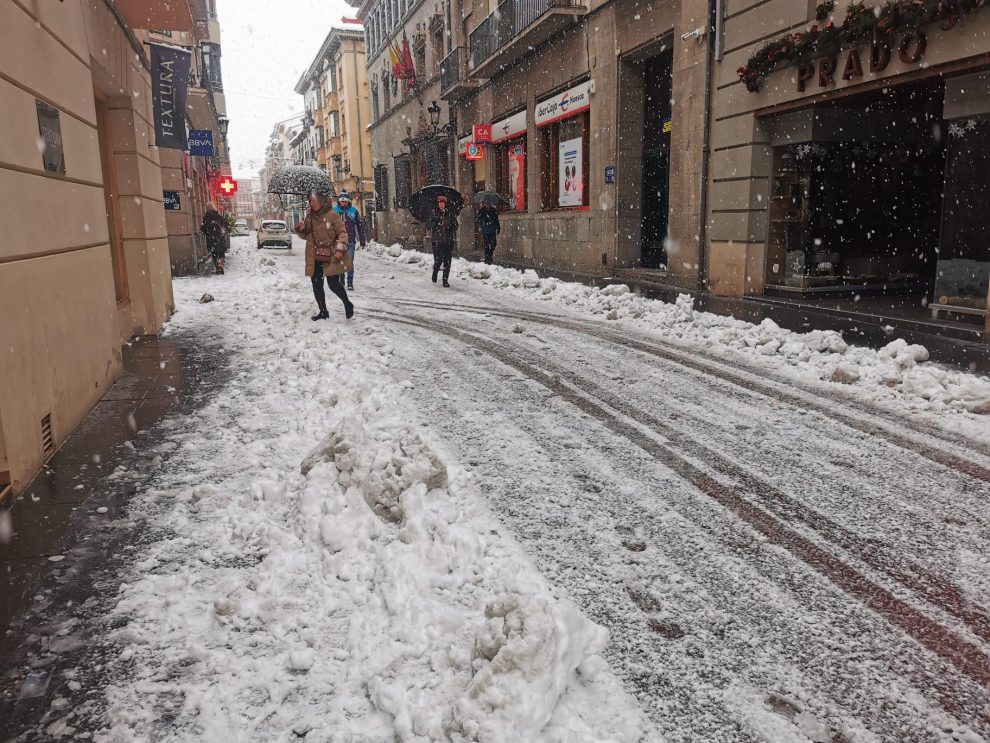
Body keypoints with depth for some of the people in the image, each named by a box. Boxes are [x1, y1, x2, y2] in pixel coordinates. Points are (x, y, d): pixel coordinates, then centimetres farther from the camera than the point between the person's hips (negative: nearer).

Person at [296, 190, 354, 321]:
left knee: (333, 284, -7)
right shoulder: (310, 217, 11)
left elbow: (342, 233, -8)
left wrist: (340, 249, -20)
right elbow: (306, 235, 22)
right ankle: (323, 311, 18)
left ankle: (347, 304, 17)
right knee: (317, 285, 6)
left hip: (331, 258, -6)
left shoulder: (332, 215, -7)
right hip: (315, 257, 6)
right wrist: (301, 229, -1)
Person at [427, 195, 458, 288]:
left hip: (448, 241, 1)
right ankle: (435, 274, 29)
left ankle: (445, 281, 6)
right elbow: (428, 225, -3)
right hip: (438, 241, -1)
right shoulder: (434, 215, 4)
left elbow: (455, 227, 9)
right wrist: (436, 223, -19)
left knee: (447, 262, -2)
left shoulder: (450, 214, 6)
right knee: (438, 261, -3)